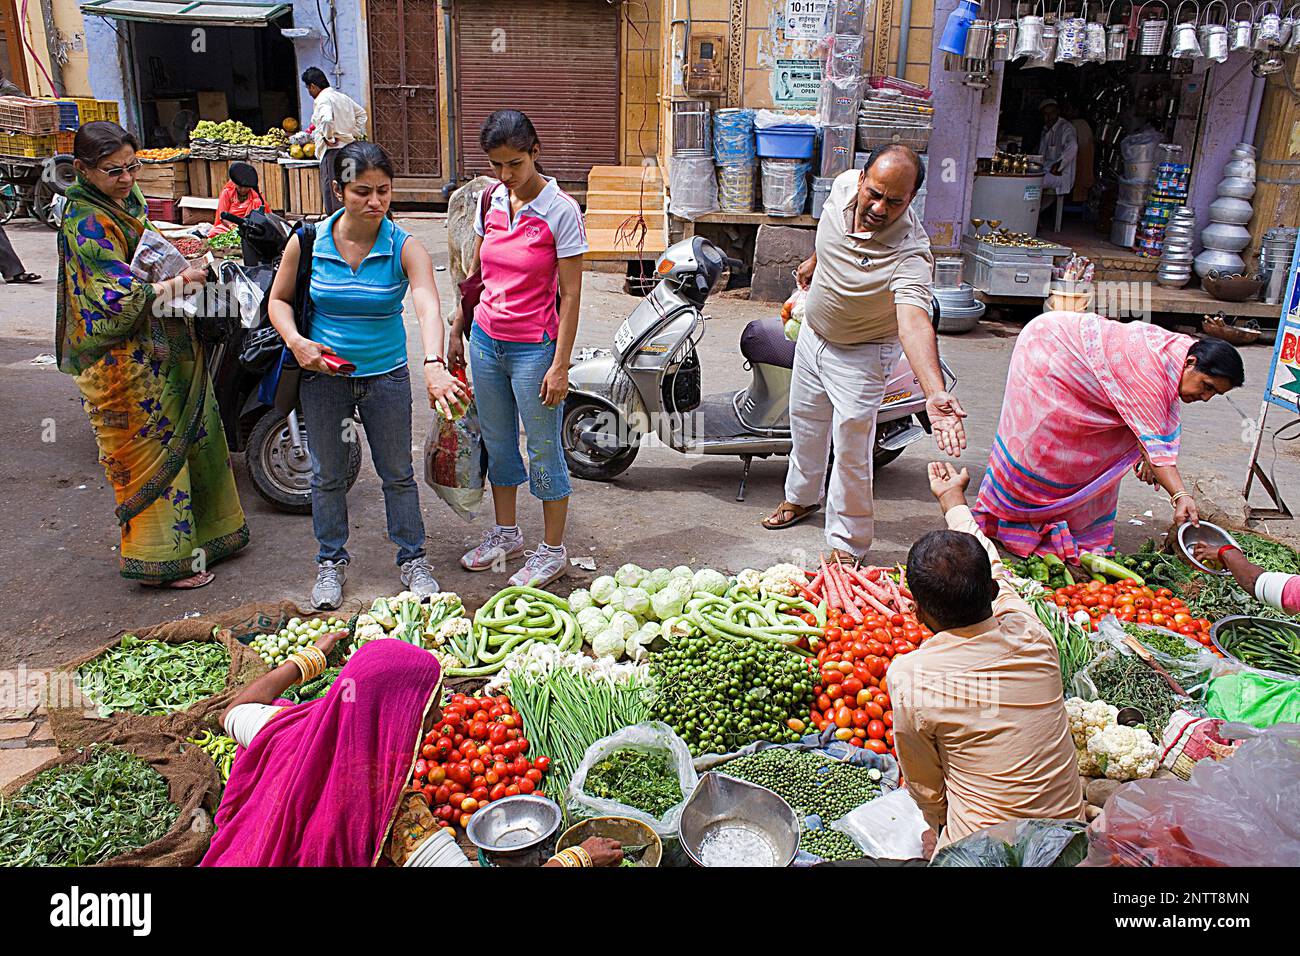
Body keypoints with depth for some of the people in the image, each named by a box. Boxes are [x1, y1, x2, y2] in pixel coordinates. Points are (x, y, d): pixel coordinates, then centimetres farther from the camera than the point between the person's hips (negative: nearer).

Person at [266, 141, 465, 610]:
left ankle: (412, 558, 29)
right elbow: (279, 300, 5)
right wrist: (296, 342, -15)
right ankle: (331, 561, 32)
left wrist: (434, 364, -48)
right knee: (328, 476, 13)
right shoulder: (307, 242, -8)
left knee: (398, 473, 10)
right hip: (323, 374, 1)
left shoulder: (404, 247, -13)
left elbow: (428, 306, -30)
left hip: (386, 374, -1)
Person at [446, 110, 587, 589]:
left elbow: (570, 294, -14)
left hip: (534, 347, -6)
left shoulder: (560, 210, -13)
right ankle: (506, 534, 36)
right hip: (486, 340, 6)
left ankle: (552, 550, 21)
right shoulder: (491, 200, 4)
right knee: (497, 441, 18)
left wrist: (560, 365, -16)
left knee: (543, 450, 5)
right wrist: (458, 329, 16)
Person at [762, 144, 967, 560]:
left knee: (851, 451, -5)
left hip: (862, 353, -6)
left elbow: (913, 322, -51)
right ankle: (802, 496, 48)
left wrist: (935, 392, -66)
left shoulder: (910, 253, -36)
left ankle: (847, 544, 14)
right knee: (805, 421, 23)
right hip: (813, 333, 6)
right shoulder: (844, 186, -19)